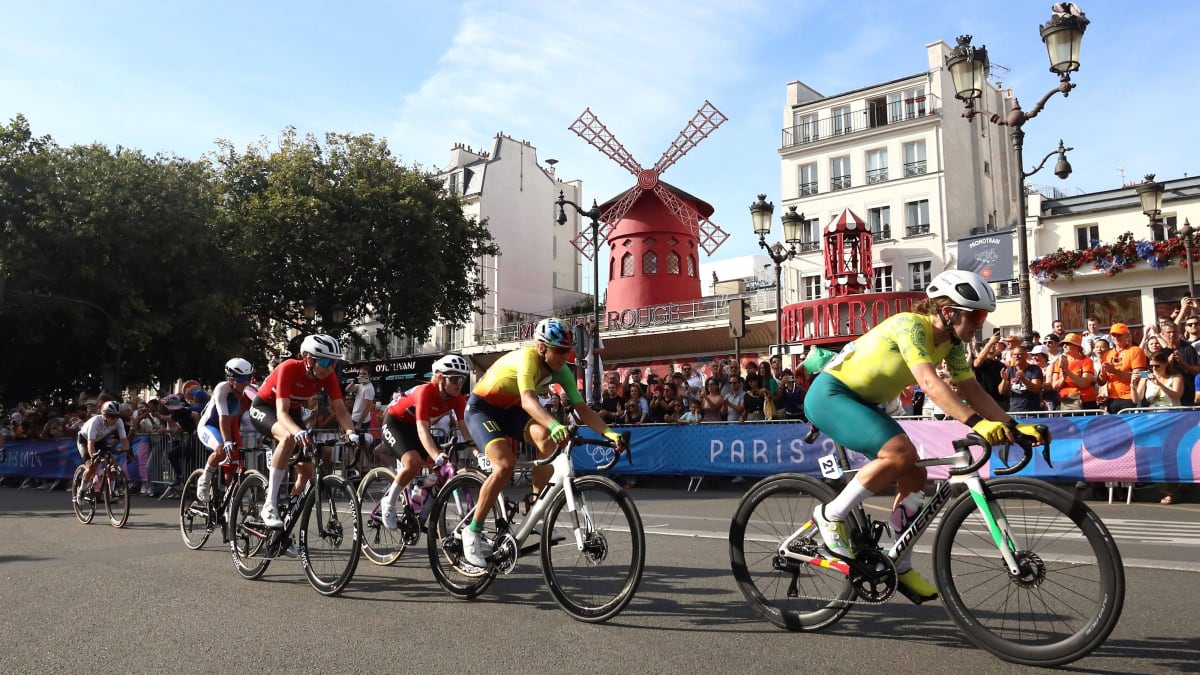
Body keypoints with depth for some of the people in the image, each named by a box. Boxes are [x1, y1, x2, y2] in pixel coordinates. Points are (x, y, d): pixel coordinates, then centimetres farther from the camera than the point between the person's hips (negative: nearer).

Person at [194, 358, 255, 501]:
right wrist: (227, 441, -49)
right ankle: (204, 481, -10)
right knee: (221, 450, -33)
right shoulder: (223, 389, -27)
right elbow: (223, 418, -37)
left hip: (231, 428, 6)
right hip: (208, 426, -6)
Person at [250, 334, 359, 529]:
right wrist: (299, 432, -62)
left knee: (306, 470, -6)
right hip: (264, 407, -6)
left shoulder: (328, 375, -20)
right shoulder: (289, 369, -34)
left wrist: (350, 432, -42)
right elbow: (281, 412, -42)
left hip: (292, 410, 6)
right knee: (289, 437, -38)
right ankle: (269, 505, -33)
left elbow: (341, 409, -22)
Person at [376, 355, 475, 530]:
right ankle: (389, 501, -6)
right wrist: (437, 455, -58)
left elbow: (464, 427, -20)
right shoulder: (426, 392, -35)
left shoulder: (457, 398, -17)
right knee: (413, 462, -30)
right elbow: (422, 429, -44)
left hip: (414, 425, 6)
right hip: (395, 422, -6)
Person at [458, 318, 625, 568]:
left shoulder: (561, 370, -11)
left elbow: (582, 409, -15)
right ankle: (472, 531, -13)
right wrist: (555, 425, -63)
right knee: (505, 464, -28)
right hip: (481, 407, -6)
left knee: (545, 438, -25)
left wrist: (609, 433, -30)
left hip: (510, 409, 6)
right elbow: (528, 400, -46)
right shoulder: (528, 357, -30)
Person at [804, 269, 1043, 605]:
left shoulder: (951, 342, 2)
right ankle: (831, 515, -13)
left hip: (863, 403, 9)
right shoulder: (910, 325, -25)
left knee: (915, 475, 2)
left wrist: (1013, 425, -11)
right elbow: (930, 383, -36)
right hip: (830, 395, -9)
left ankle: (900, 567, 14)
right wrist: (976, 423, -45)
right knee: (901, 452, -28)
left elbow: (972, 390, 1)